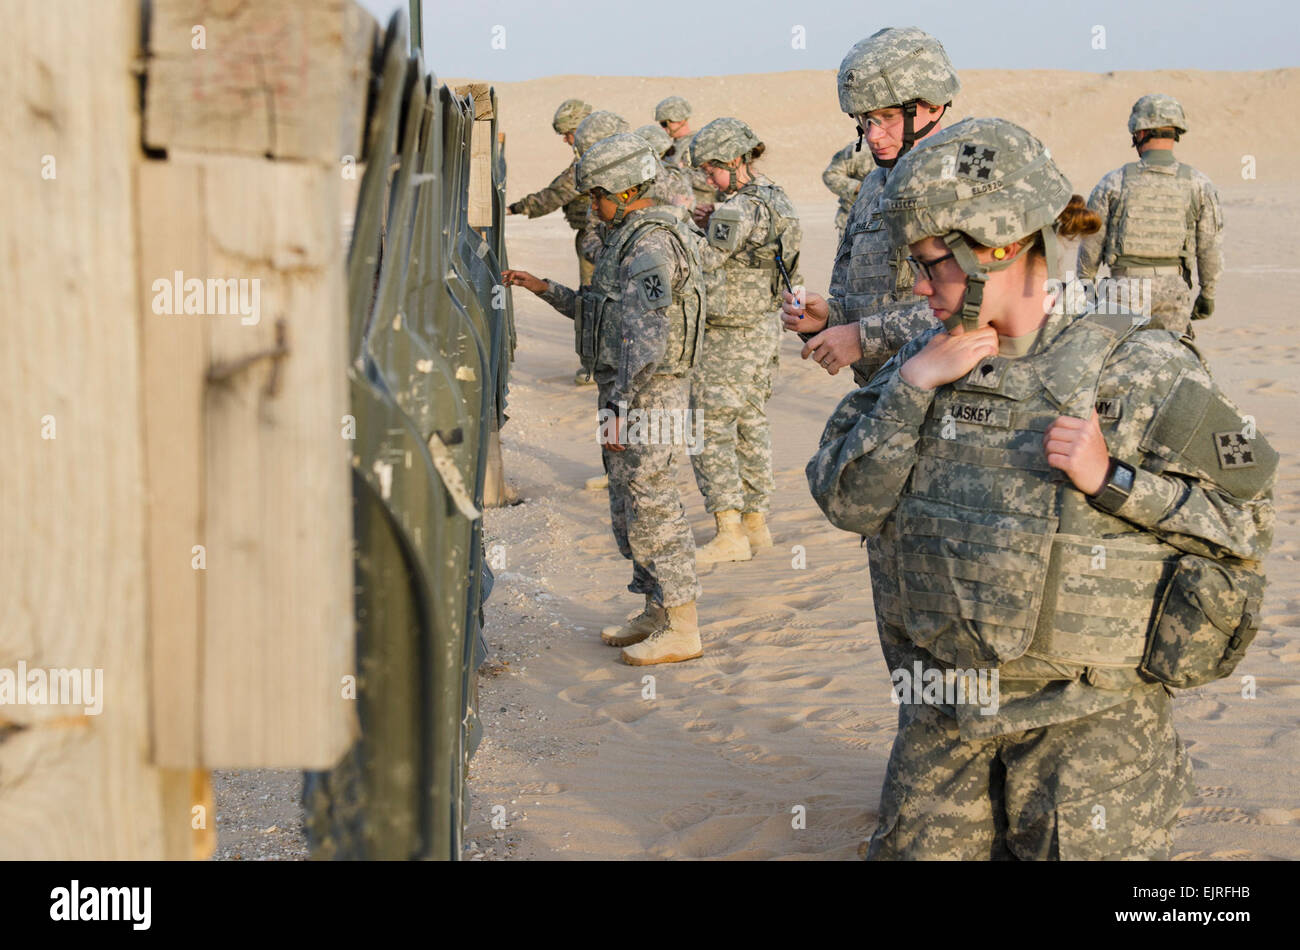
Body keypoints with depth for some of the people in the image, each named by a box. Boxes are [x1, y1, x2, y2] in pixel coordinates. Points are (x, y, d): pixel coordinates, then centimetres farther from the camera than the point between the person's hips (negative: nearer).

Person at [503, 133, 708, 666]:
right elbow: (604, 311, 24)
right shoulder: (633, 238, 15)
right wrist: (543, 289, 19)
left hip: (644, 394, -10)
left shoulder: (650, 244, -18)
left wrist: (618, 407, -25)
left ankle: (682, 630, 1)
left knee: (650, 508, -6)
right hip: (630, 393, 10)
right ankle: (656, 613, 25)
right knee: (629, 508, 16)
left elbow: (647, 336, -25)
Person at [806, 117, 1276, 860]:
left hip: (1086, 720, -4)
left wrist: (1113, 479, -20)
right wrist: (909, 386, -14)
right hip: (945, 714, 5)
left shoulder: (1141, 371, -12)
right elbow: (847, 501, -3)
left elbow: (1248, 523, -8)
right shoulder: (929, 361, 2)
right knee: (918, 846, 12)